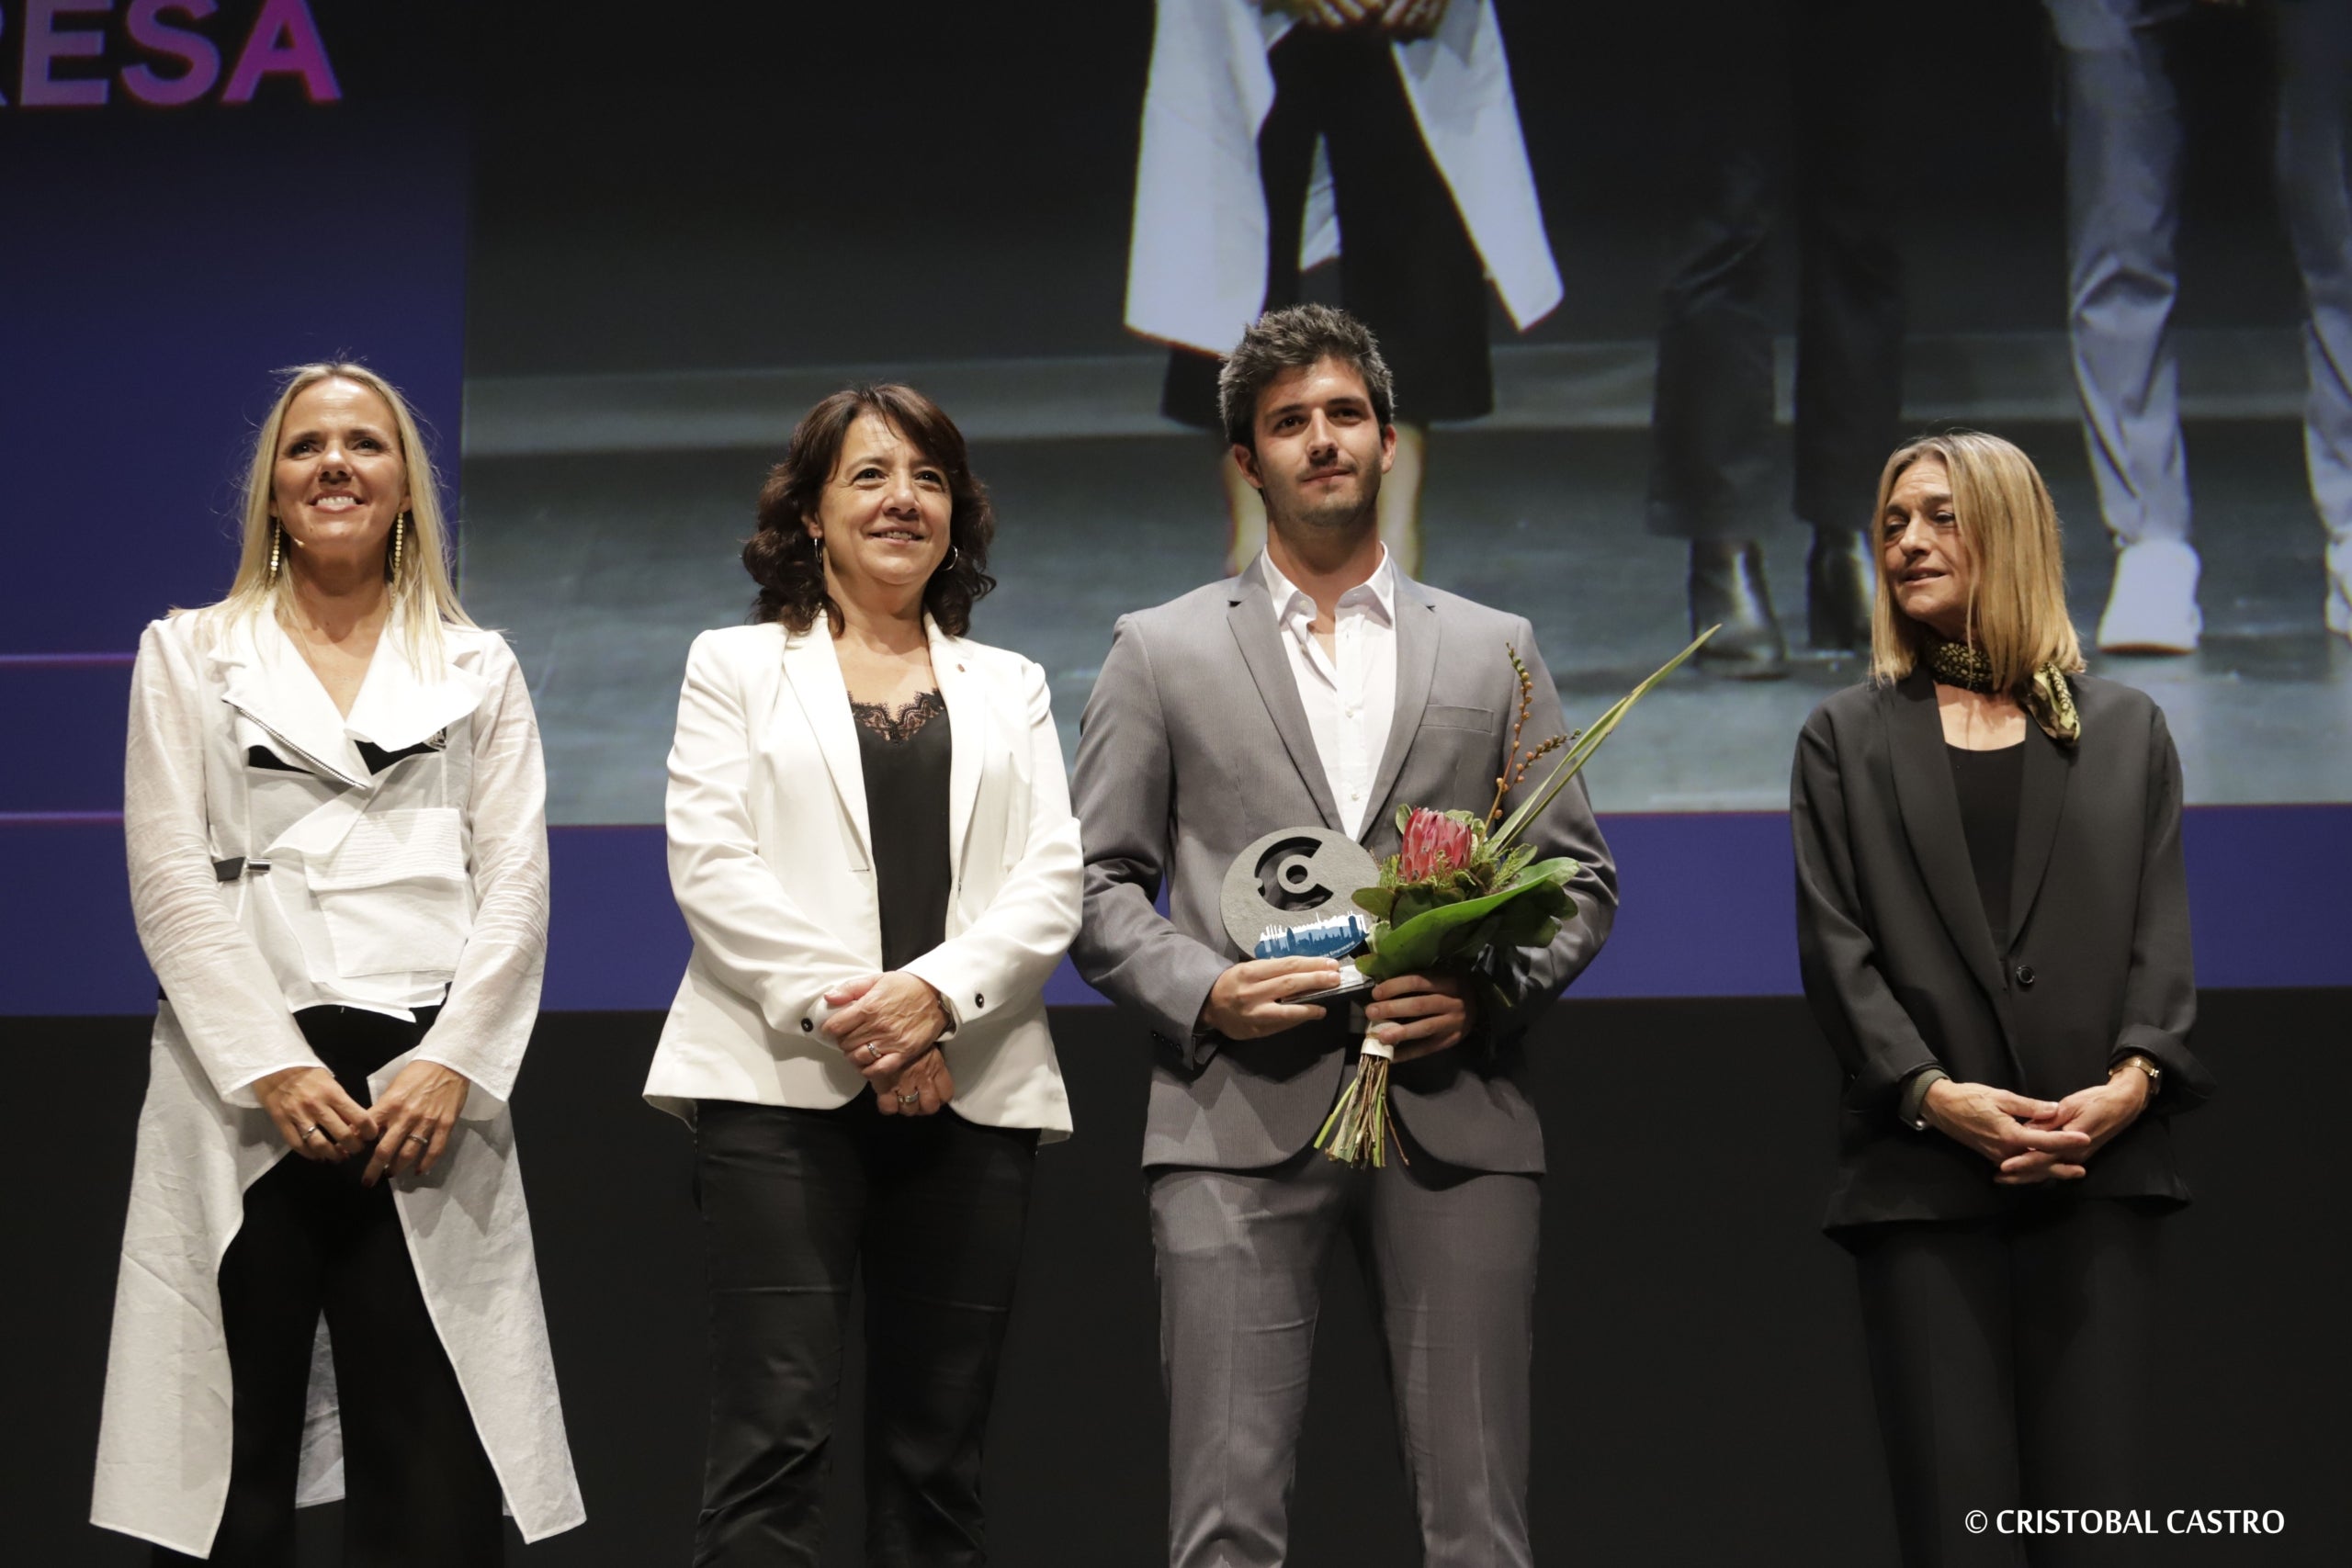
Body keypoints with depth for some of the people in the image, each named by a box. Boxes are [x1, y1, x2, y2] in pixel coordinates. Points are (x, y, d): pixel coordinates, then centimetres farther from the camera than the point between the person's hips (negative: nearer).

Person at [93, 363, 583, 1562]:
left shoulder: (478, 669, 16)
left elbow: (515, 887, 7)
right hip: (246, 1088, -1)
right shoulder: (188, 655, 12)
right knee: (233, 1464, -1)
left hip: (429, 1092, 1)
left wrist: (452, 1067, -8)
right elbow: (171, 880, 2)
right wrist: (273, 1066, -10)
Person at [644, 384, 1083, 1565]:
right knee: (774, 1436, -11)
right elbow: (710, 862, 0)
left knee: (934, 1451, 3)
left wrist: (936, 991, -12)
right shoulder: (736, 667, 13)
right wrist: (839, 1011, -12)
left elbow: (1053, 883, 6)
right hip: (782, 1083, -2)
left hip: (969, 1096, 3)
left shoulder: (1009, 688, 19)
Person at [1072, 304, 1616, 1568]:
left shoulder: (1494, 652, 16)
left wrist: (1491, 993, -4)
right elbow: (1098, 885, 9)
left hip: (1455, 1117, 1)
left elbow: (1581, 880, 14)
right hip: (1239, 1122, -1)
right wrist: (1202, 991, -9)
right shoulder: (1161, 652, 13)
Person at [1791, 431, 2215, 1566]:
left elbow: (2161, 932, 8)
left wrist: (2135, 1076, -11)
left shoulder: (2125, 730, 17)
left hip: (2097, 1171, 0)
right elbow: (1834, 944, 5)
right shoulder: (1846, 738, 16)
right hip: (1924, 1175, 0)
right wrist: (1929, 1092, -11)